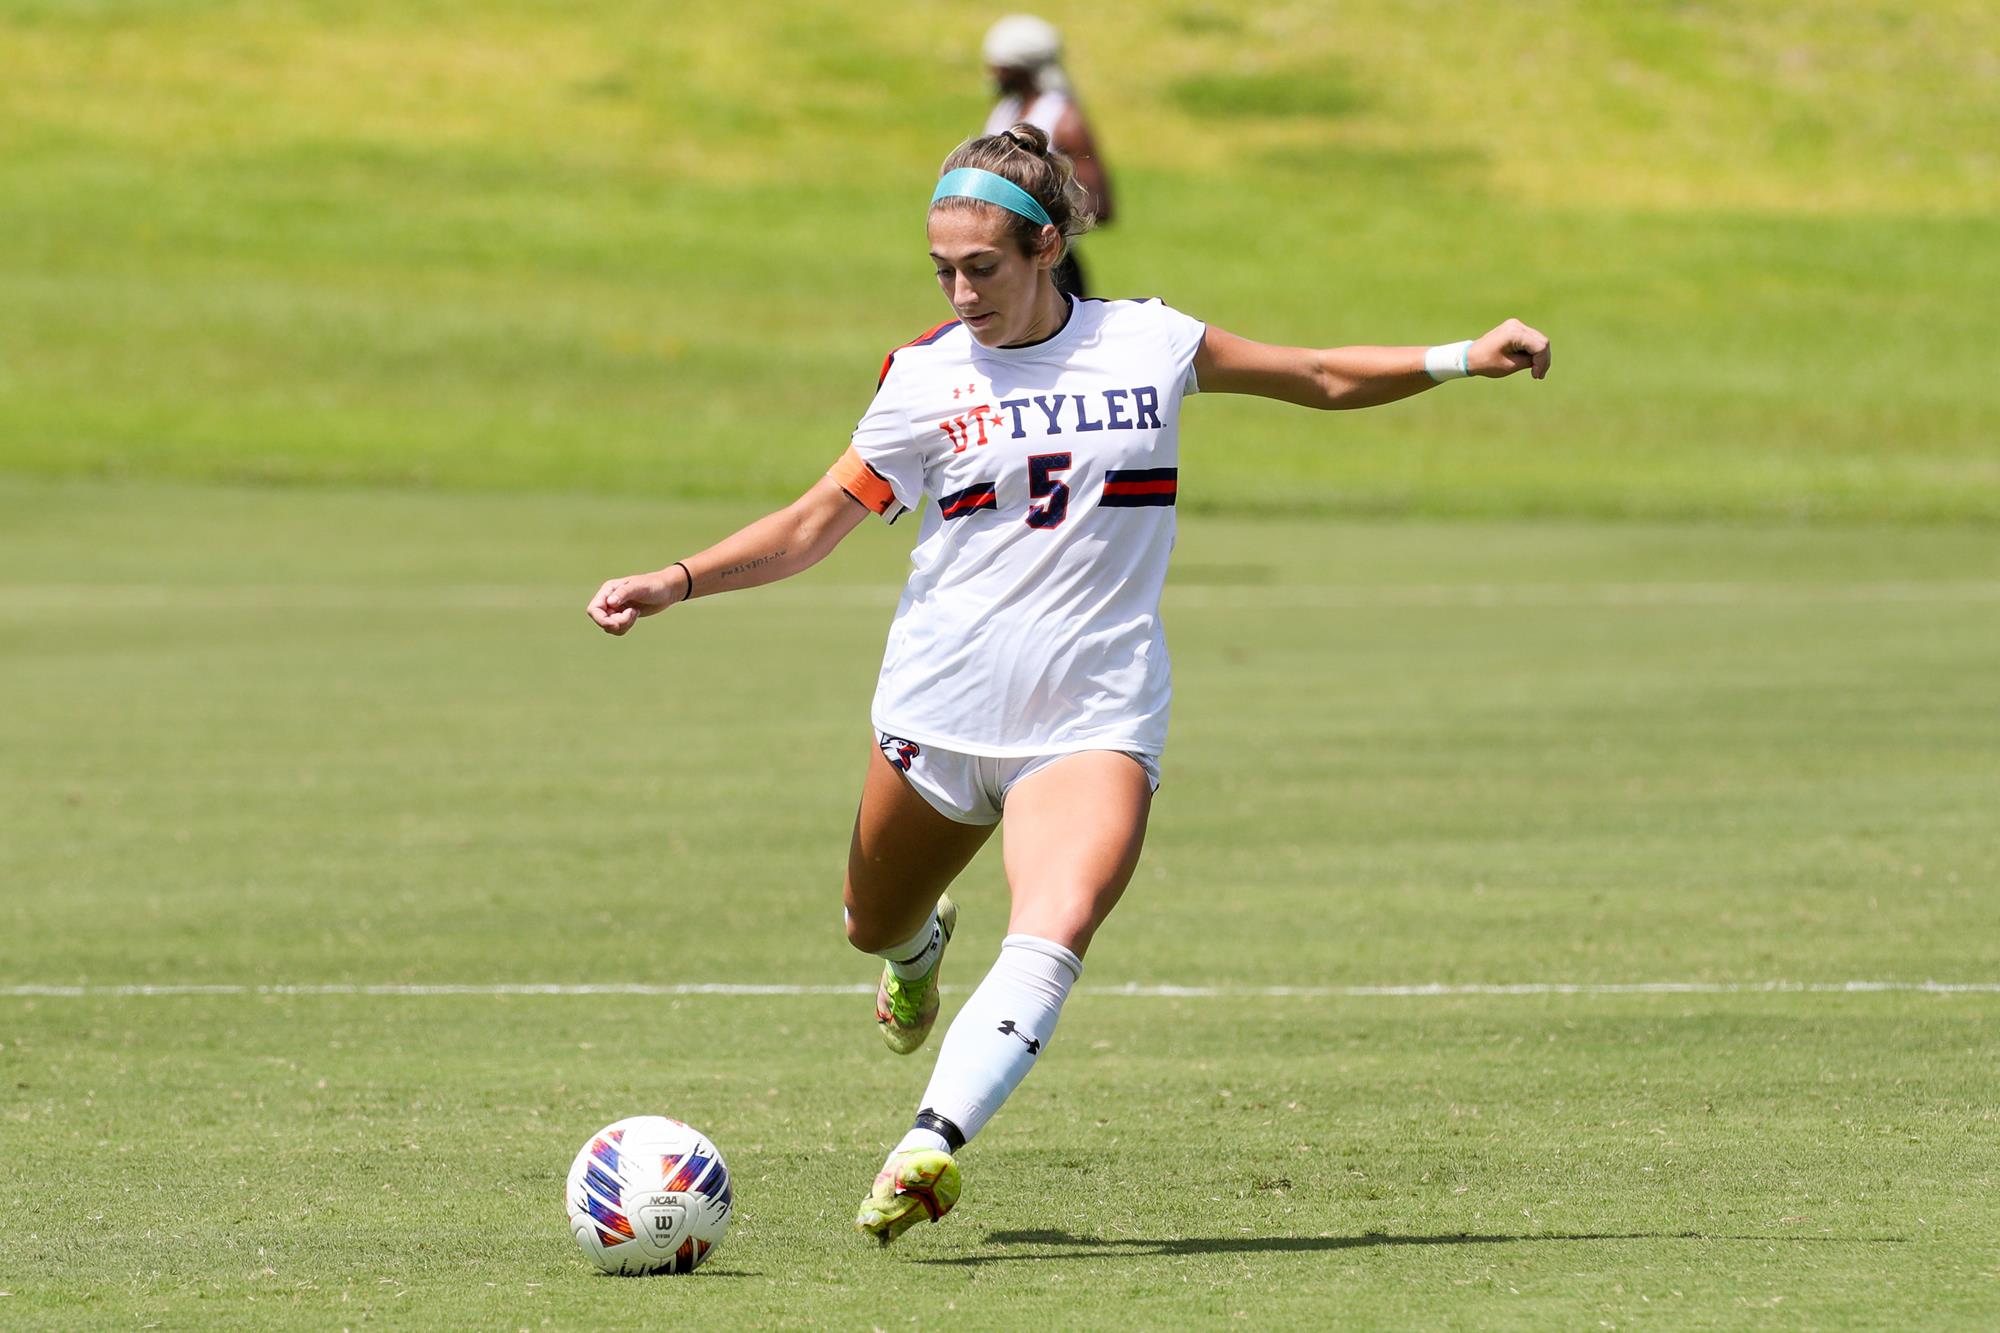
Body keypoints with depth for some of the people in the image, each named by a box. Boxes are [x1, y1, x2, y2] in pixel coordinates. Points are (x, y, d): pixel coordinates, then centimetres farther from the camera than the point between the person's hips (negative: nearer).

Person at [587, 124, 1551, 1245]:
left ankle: (932, 1148, -40)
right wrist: (673, 584, -7)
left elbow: (1326, 378, 17)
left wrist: (1463, 358, 8)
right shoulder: (928, 376, 1)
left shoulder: (1153, 344, 3)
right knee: (875, 931, 18)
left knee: (1054, 939, -27)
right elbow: (814, 525, 5)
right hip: (940, 708, 2)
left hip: (1095, 718, -2)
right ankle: (925, 945, 56)